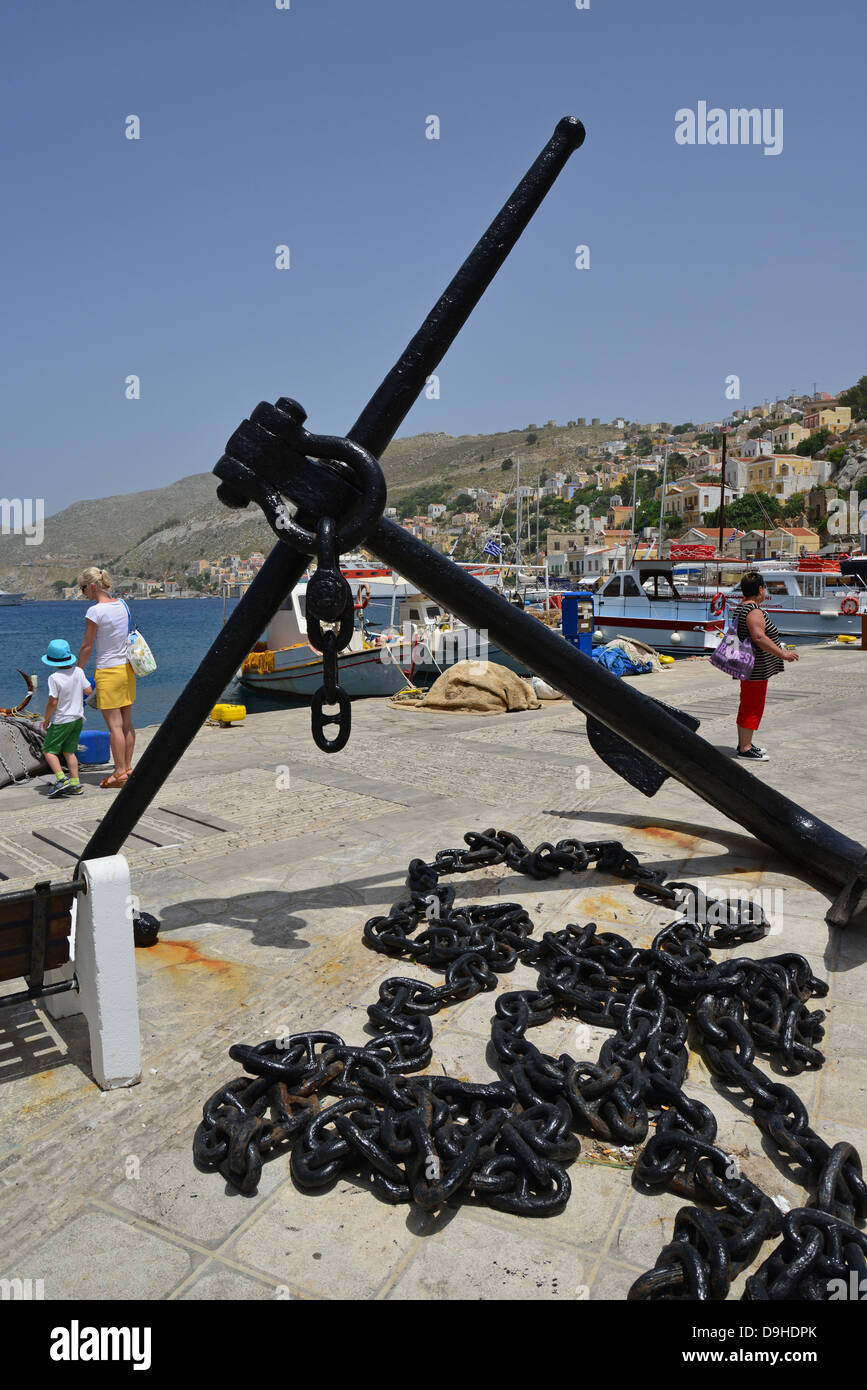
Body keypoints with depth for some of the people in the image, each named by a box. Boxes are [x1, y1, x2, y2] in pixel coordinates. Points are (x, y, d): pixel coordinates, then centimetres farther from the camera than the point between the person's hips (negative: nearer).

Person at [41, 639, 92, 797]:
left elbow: (53, 702, -18)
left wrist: (46, 719, -5)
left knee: (48, 750, 6)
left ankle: (61, 778, -9)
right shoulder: (78, 671, -3)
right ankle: (75, 784, 10)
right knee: (69, 750, 13)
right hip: (78, 718, 6)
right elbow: (88, 690, 4)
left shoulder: (54, 678, -18)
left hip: (61, 720, -6)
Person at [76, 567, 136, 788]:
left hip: (108, 671, -8)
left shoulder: (95, 611, -15)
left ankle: (120, 773, 3)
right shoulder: (122, 604, 6)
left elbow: (87, 647, -11)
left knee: (114, 725, -2)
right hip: (127, 667, 8)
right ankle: (127, 767, 20)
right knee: (126, 722, 12)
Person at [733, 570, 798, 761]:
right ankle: (745, 748, -1)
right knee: (753, 707, -5)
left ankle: (744, 743, 25)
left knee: (747, 705, 16)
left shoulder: (741, 607, 13)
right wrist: (783, 654, -28)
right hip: (755, 669, -11)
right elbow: (759, 637, -30)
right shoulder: (754, 611, -19)